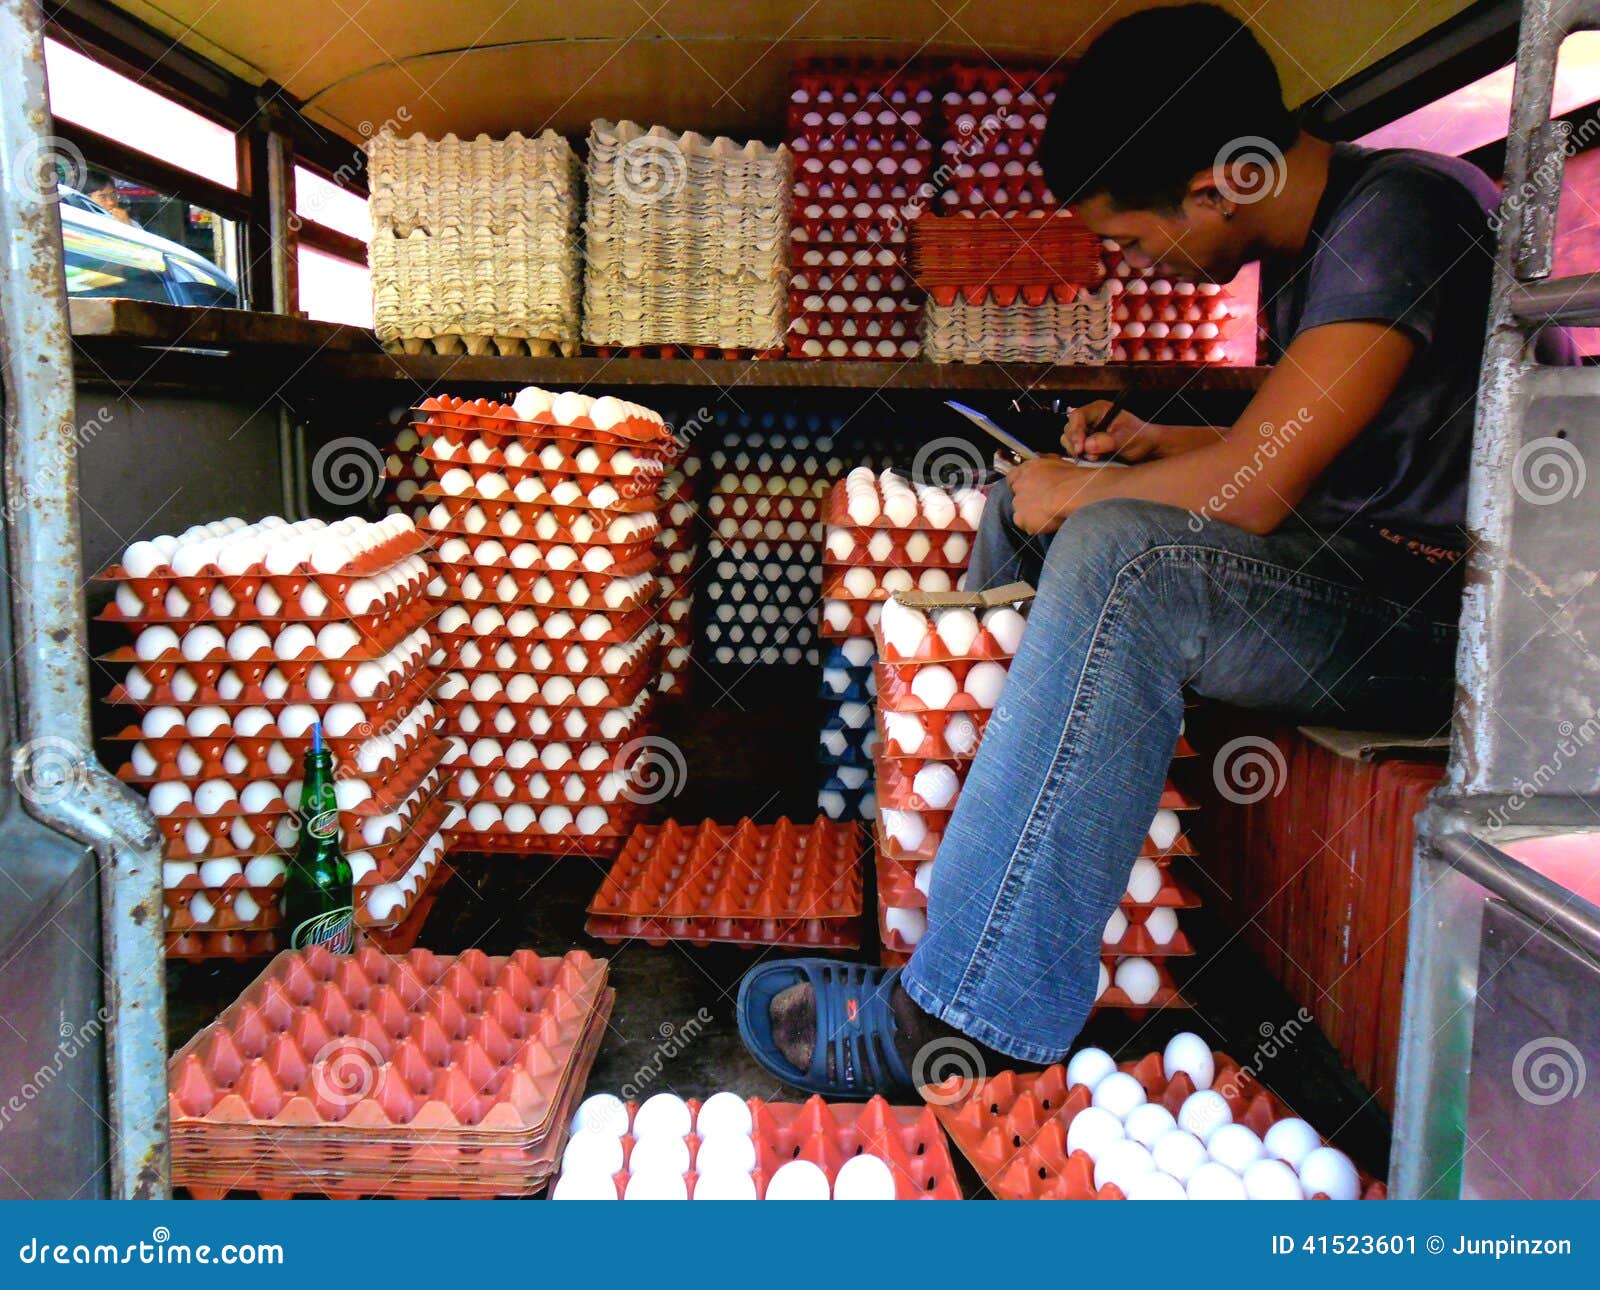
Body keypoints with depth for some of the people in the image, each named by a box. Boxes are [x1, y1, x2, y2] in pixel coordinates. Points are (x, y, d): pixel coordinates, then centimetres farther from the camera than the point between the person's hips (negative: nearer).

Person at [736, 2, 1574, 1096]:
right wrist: (1156, 447, 8)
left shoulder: (1399, 213, -18)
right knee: (1026, 512, 11)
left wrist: (1078, 495, -10)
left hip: (1437, 610, -10)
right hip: (1338, 571, 10)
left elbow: (1253, 490, -26)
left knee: (1119, 555, -35)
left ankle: (971, 1016, -32)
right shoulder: (1308, 245, 11)